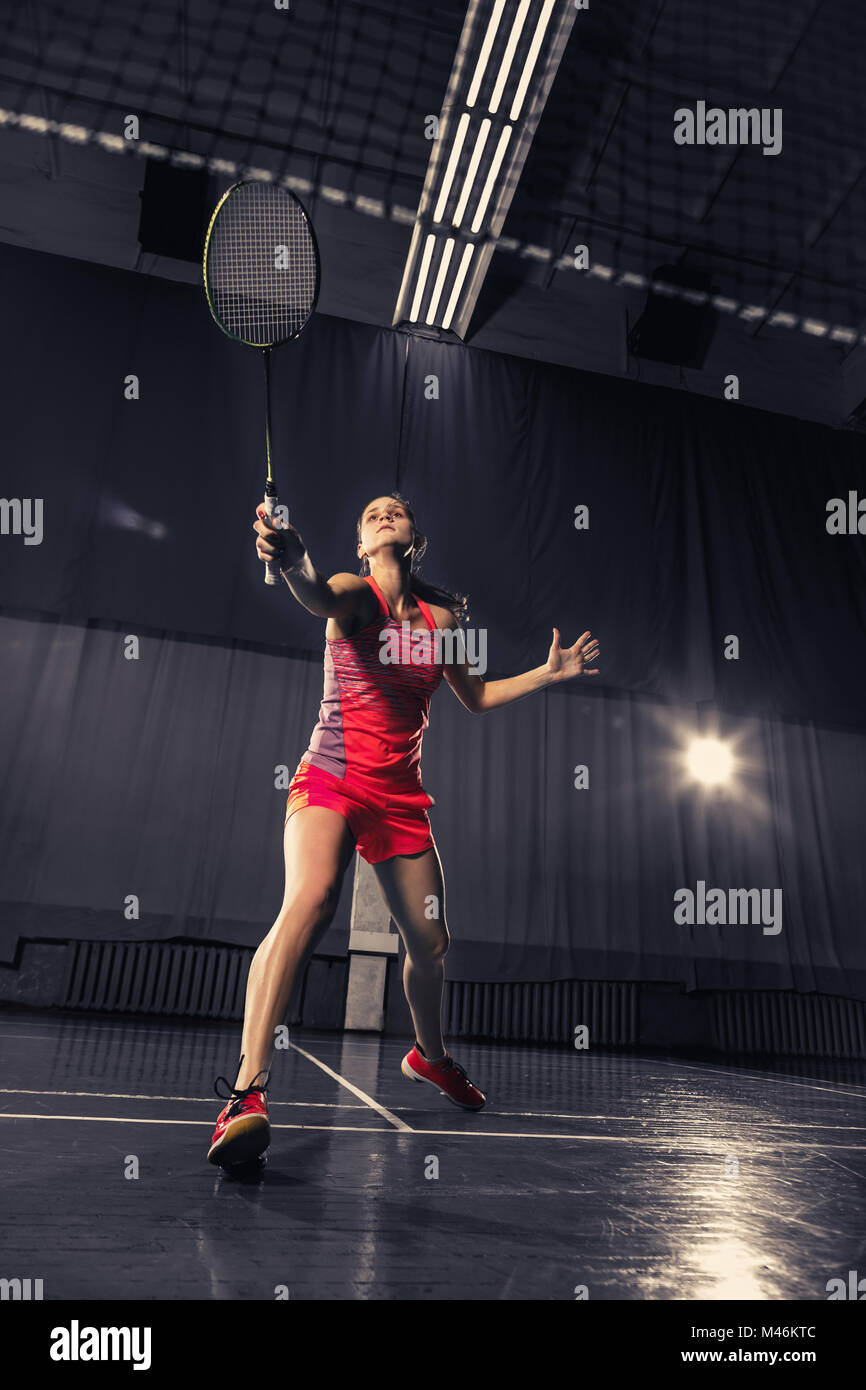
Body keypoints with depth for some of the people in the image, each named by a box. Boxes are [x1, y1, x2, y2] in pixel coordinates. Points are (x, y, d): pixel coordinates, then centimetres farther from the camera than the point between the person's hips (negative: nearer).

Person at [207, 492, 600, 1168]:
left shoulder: (439, 617, 9)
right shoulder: (355, 593, -4)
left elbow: (476, 697, 22)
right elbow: (317, 594, -29)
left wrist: (550, 672, 17)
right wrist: (292, 557, -52)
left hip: (401, 795, 4)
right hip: (332, 780, -4)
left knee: (431, 942, 9)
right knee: (310, 902, -31)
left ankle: (430, 1056, 39)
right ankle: (247, 1091, -26)